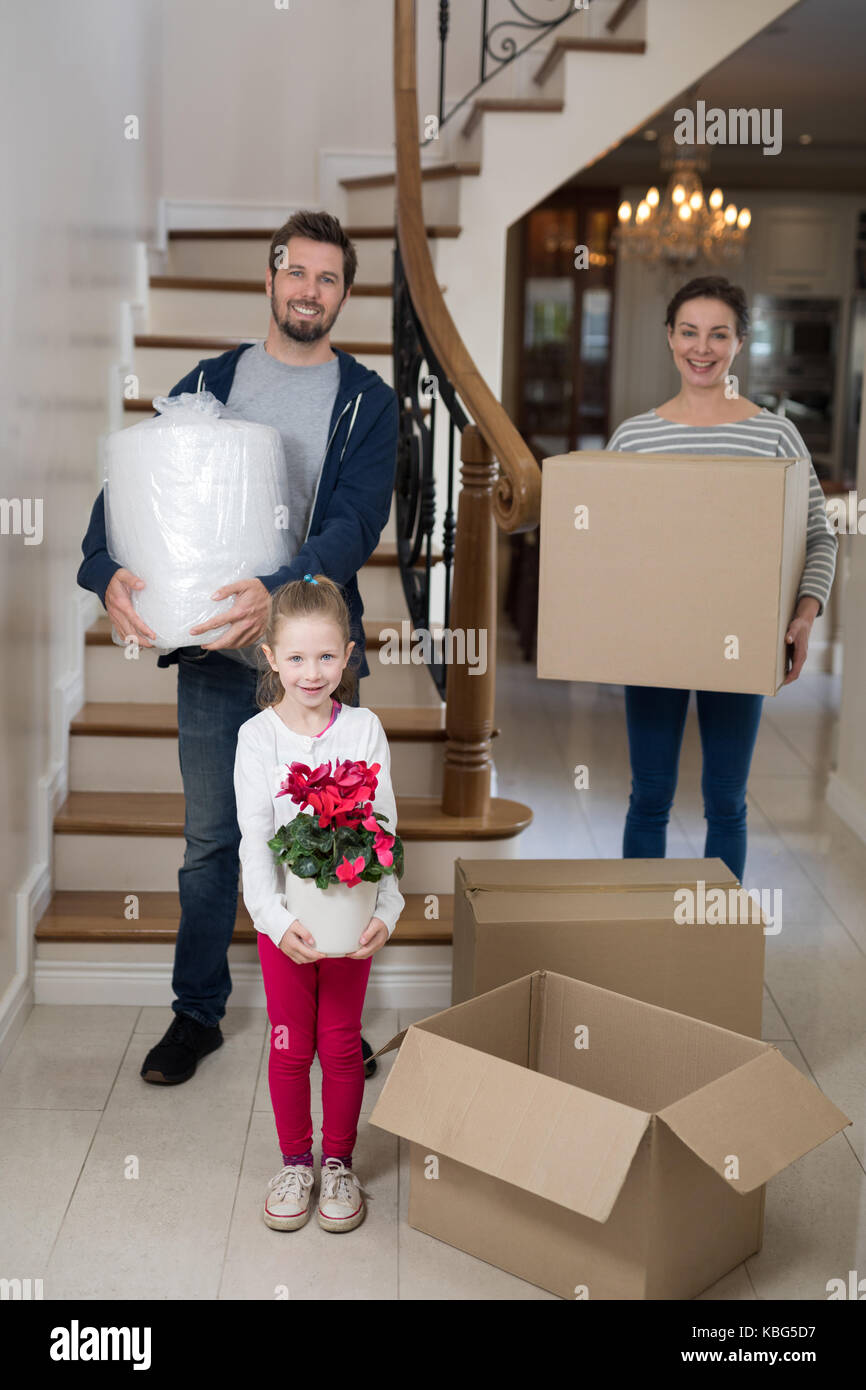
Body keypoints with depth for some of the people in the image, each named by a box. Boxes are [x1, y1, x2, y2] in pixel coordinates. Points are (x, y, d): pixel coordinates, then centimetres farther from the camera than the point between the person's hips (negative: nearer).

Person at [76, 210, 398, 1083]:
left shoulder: (367, 401, 2)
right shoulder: (209, 382, 7)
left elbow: (355, 522, -13)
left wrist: (280, 592, -32)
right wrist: (108, 570, -23)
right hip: (213, 650, 1)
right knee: (210, 840, 10)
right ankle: (197, 1013, 25)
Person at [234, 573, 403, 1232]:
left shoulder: (364, 729, -6)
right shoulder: (257, 737, -8)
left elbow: (384, 829, -6)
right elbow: (254, 840, -11)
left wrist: (385, 911, -19)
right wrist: (277, 919, -25)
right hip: (283, 918, 0)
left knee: (342, 1044, 9)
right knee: (290, 1046, 10)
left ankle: (339, 1163, 27)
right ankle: (295, 1161, 29)